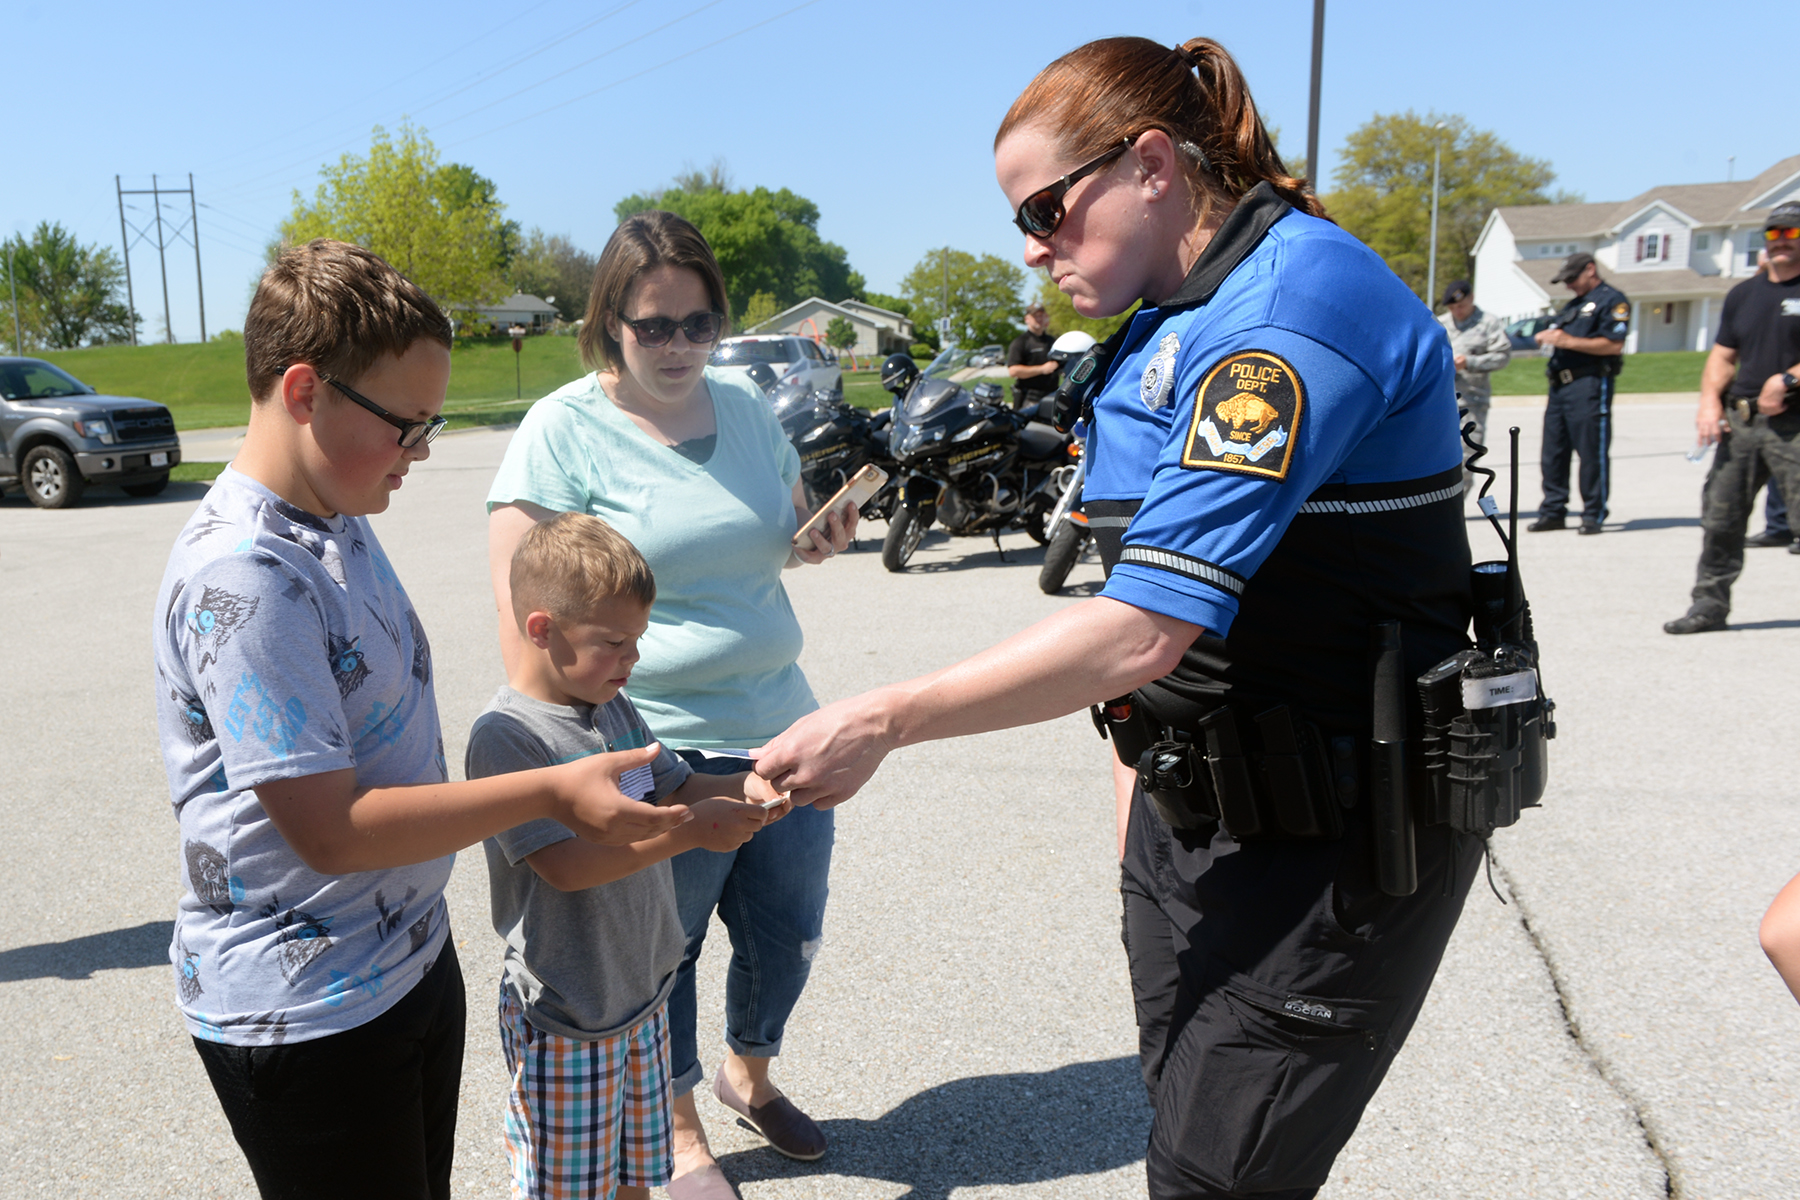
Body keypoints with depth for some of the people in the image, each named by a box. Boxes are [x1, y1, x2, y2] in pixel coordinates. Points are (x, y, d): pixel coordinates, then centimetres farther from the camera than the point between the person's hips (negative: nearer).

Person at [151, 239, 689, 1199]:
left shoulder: (342, 521, 3)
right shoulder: (239, 579, -26)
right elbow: (331, 829, -27)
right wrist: (551, 792, -25)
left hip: (411, 958, 9)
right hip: (301, 1015, -9)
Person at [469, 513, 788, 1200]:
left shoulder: (614, 708, 4)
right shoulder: (504, 737, -22)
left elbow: (676, 788, 12)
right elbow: (565, 864, -28)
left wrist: (742, 791, -9)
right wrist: (692, 829, -32)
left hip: (642, 991, 7)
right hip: (564, 1018, -7)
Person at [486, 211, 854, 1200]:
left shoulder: (747, 410, 7)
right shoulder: (563, 431, -11)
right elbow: (523, 616, -13)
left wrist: (821, 537, -1)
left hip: (779, 727, 6)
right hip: (656, 752, -6)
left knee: (788, 934, 20)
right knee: (660, 952, 13)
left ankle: (749, 1073, 50)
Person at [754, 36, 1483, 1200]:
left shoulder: (1294, 306, -20)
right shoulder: (1162, 332, 11)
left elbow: (1145, 631, -28)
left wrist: (883, 720, -23)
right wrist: (1135, 819, 15)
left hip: (1333, 840, -8)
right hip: (1190, 814, 9)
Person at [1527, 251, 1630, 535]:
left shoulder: (1611, 300, -2)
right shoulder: (1573, 304, 25)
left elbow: (1614, 344, -13)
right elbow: (1557, 332, 28)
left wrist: (1569, 341, -17)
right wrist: (1547, 336, 4)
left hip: (1589, 384, -8)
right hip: (1560, 384, 9)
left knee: (1593, 452, -5)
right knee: (1553, 450, 7)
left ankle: (1594, 514, 0)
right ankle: (1553, 511, 12)